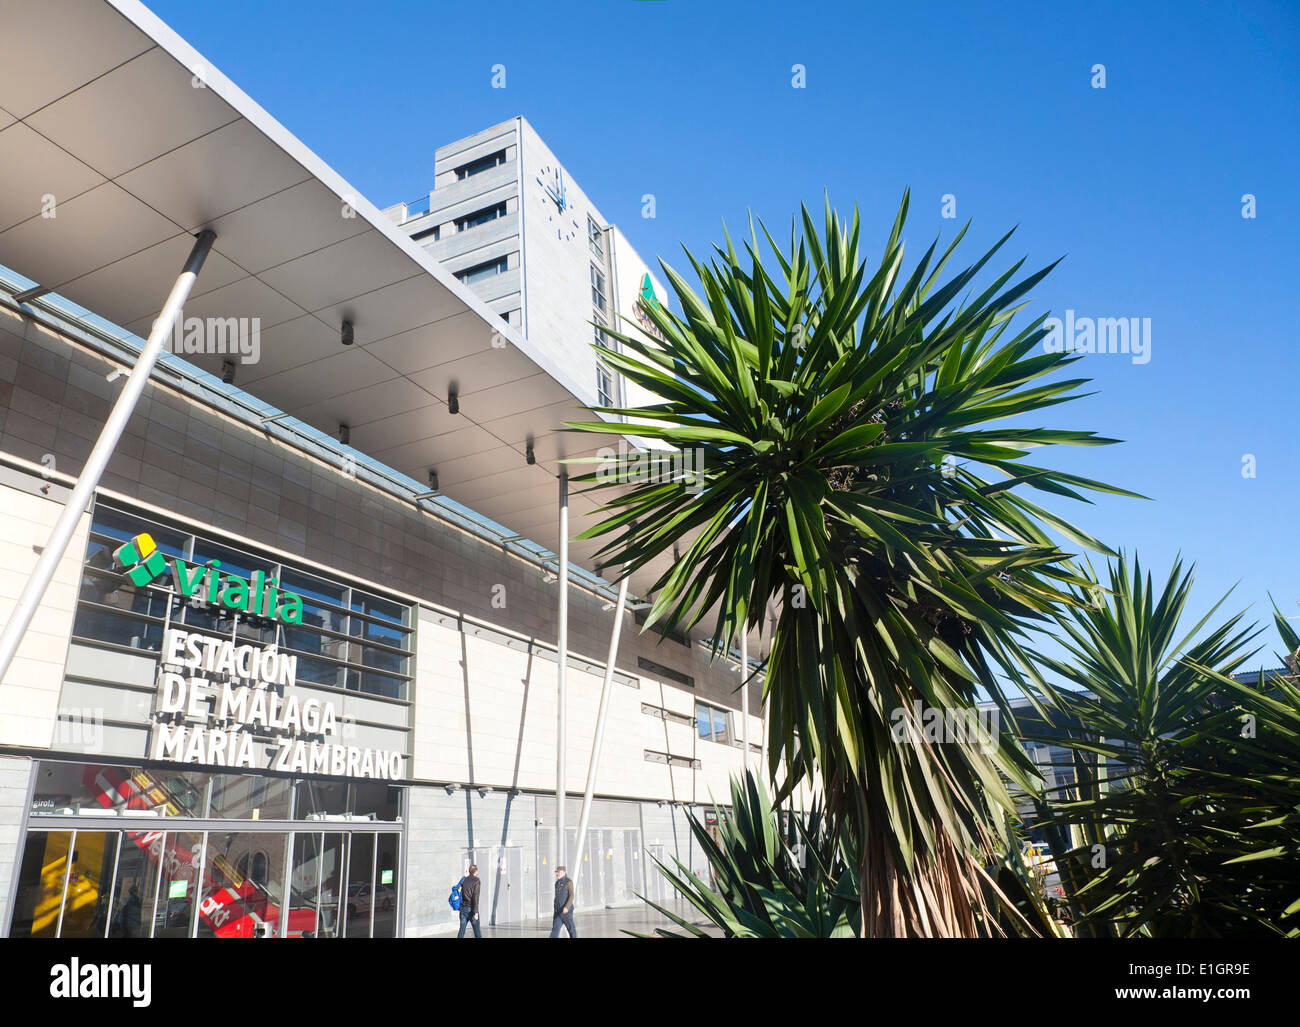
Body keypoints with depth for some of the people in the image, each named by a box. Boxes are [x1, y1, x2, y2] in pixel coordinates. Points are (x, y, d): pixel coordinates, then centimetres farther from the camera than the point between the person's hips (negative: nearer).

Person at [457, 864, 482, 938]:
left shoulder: (464, 880, 9)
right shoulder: (476, 881, -8)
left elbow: (460, 894, 11)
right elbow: (475, 896, -16)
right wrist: (476, 912, -18)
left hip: (463, 908, 5)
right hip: (471, 908, -5)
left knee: (462, 929, 7)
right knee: (477, 930, 3)